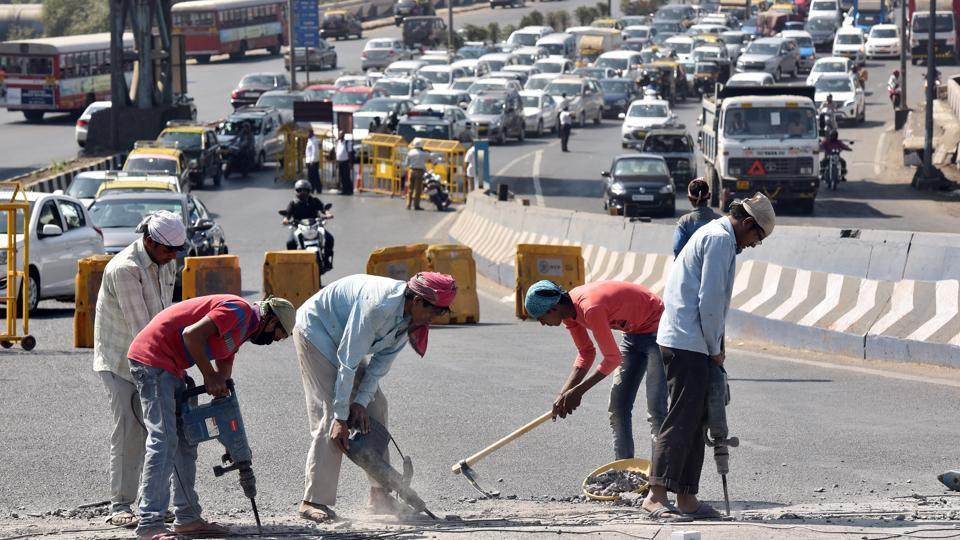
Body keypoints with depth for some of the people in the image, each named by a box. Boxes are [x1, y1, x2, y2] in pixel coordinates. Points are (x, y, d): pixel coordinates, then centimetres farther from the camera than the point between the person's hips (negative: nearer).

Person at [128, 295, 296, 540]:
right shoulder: (239, 311, -13)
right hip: (152, 356, -11)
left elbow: (224, 368, 19)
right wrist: (209, 376, -14)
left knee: (186, 440, 13)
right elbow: (192, 334, -23)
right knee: (164, 441, -15)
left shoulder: (241, 328, 19)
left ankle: (187, 518, 17)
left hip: (170, 367, 11)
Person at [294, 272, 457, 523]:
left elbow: (383, 360, -5)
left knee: (376, 406, 4)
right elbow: (348, 361, -33)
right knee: (329, 412, -18)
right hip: (314, 330, -9)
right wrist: (341, 417, -31)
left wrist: (361, 401, -16)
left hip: (340, 337, 9)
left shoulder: (408, 316, -9)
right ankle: (313, 501, -18)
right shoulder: (380, 305, -36)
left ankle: (380, 495, 10)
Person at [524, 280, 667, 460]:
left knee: (656, 409, -15)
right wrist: (564, 394, -6)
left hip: (656, 330, -10)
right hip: (633, 335, 10)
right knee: (617, 408, 6)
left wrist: (578, 391, -18)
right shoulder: (569, 311, -4)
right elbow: (586, 353, 5)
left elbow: (613, 358, -25)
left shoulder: (590, 309, -31)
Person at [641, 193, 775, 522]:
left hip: (681, 341, 11)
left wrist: (714, 348, 18)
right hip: (688, 343, -11)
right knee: (681, 419, -14)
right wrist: (715, 349, -8)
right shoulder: (721, 239, -10)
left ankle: (687, 498, 13)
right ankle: (657, 494, -19)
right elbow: (709, 299, -16)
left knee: (694, 421, 11)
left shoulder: (711, 234, 23)